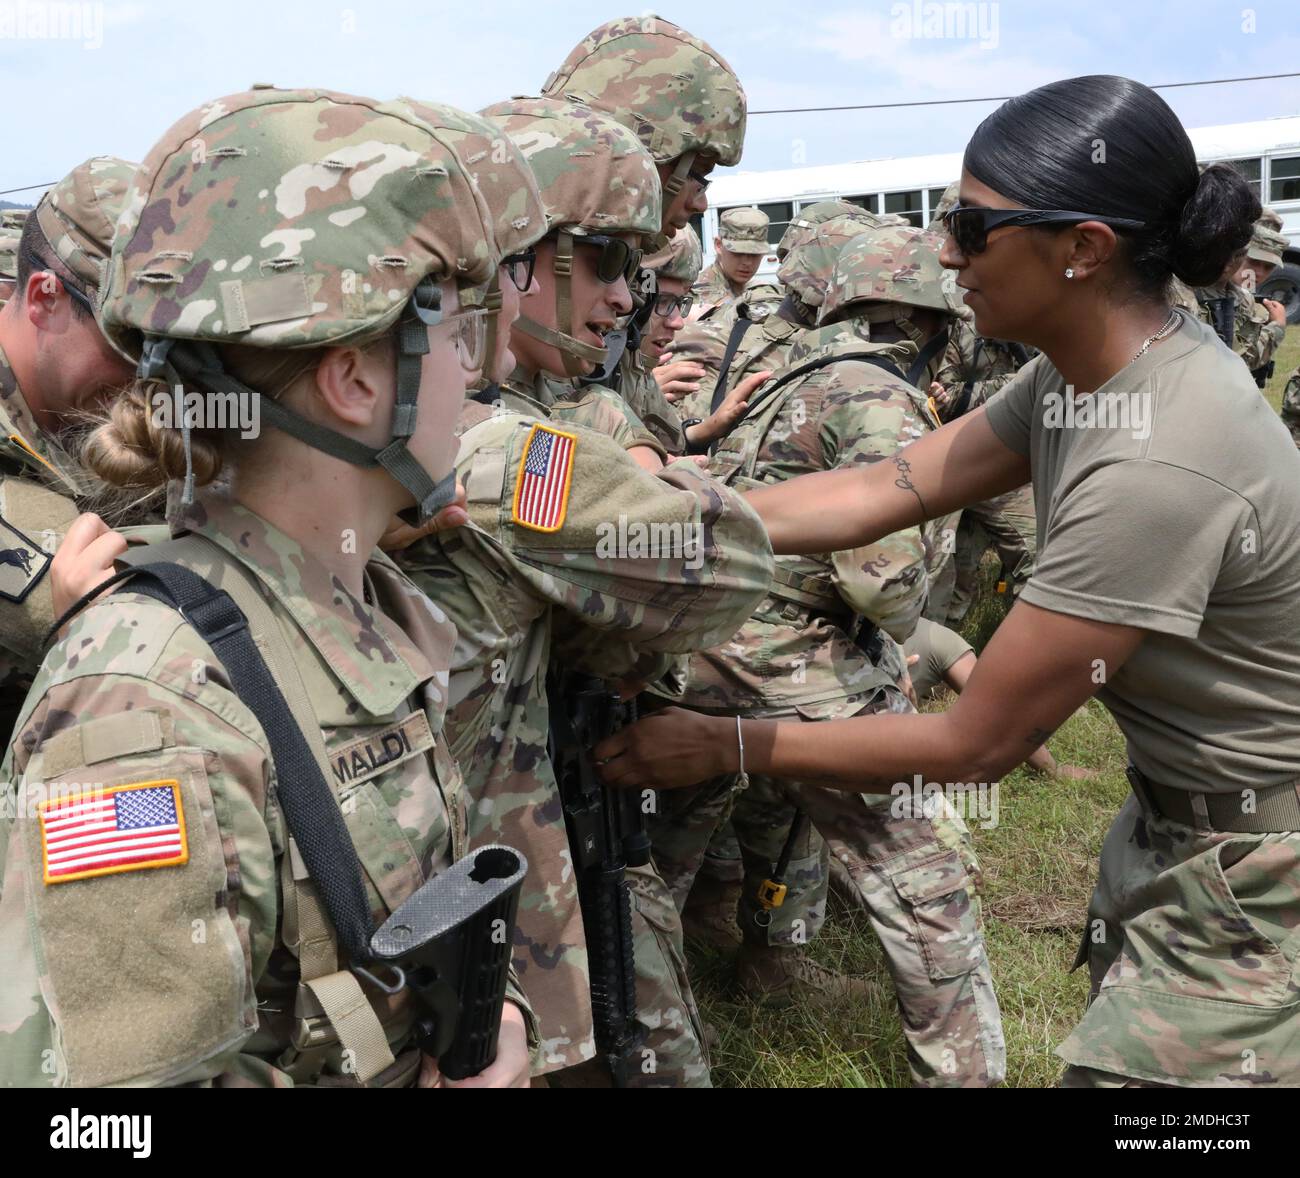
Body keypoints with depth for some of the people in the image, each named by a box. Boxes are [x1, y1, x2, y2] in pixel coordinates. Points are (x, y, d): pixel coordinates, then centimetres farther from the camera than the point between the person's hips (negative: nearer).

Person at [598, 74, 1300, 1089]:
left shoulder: (1157, 465, -32)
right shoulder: (1090, 369, -5)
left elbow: (979, 741, -25)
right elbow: (887, 491, -3)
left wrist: (725, 746, -16)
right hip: (1180, 825, 8)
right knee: (1117, 1041, 21)